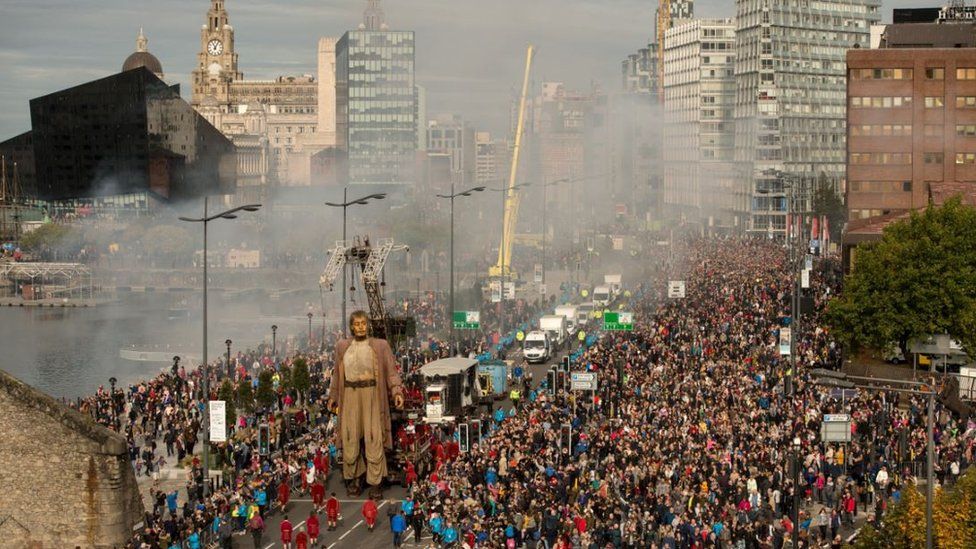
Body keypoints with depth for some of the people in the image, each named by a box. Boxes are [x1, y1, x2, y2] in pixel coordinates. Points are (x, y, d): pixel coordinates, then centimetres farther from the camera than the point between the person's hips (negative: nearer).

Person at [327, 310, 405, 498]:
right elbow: (337, 374, 19)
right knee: (350, 439, 2)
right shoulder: (342, 347, 12)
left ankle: (375, 483, -1)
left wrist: (397, 391, -12)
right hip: (350, 396, 2)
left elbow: (391, 371, 0)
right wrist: (333, 396, 17)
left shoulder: (380, 345, 5)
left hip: (372, 394, -2)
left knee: (374, 439, -5)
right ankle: (354, 479, 14)